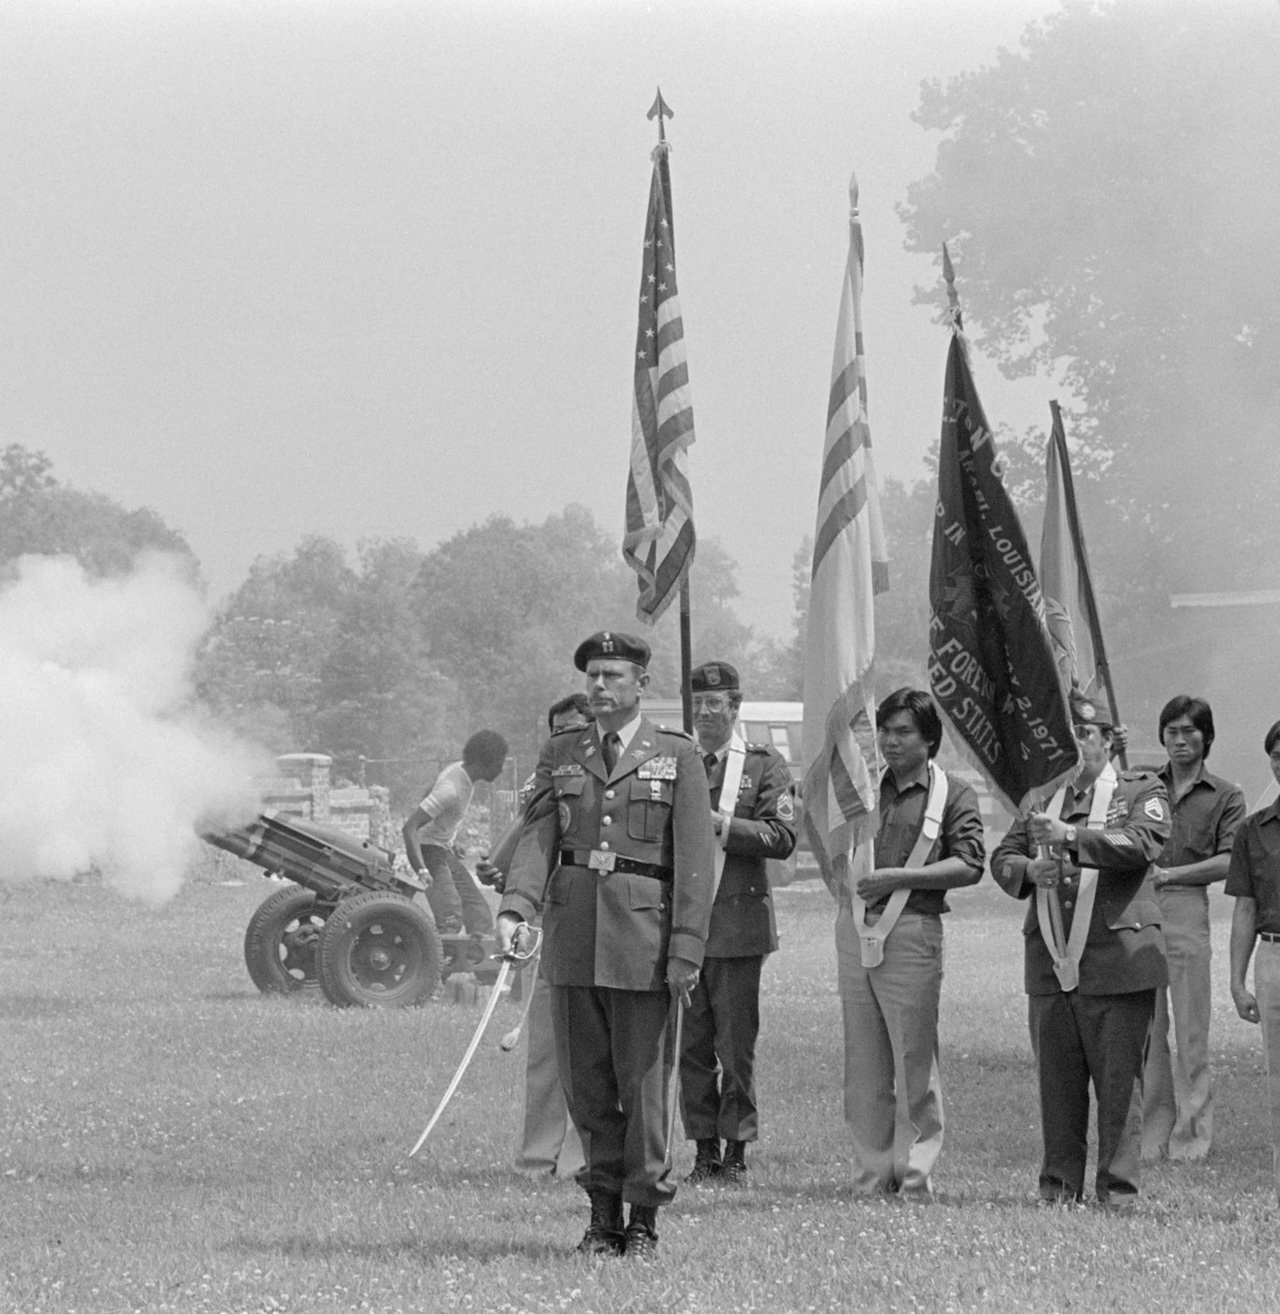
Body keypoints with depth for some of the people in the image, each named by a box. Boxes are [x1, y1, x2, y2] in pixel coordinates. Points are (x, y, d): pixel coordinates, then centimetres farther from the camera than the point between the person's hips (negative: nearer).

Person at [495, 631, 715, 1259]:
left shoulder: (677, 757, 3)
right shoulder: (559, 755, 13)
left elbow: (693, 859, -2)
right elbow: (537, 836, 2)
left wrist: (688, 947, -10)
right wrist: (513, 908, -15)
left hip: (643, 934, -3)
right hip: (573, 932, 3)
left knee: (642, 1082, 0)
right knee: (584, 1083, 6)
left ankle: (644, 1217, 8)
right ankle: (603, 1213, 15)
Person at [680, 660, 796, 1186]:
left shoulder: (765, 764, 4)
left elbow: (782, 837, -5)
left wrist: (722, 825, -16)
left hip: (737, 920, -3)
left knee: (736, 1043, -1)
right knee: (692, 1044, 3)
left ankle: (736, 1149, 5)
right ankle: (704, 1148, 9)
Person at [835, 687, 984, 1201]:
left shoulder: (953, 795, 3)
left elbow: (969, 865, -9)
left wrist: (897, 877, -15)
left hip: (912, 929, -5)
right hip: (855, 926, 5)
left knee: (914, 1058, -4)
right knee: (863, 1062, 6)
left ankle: (915, 1173, 0)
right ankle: (871, 1171, 11)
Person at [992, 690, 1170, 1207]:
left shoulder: (1141, 791, 4)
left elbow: (1143, 844, -15)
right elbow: (1001, 857, 15)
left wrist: (1071, 836, -23)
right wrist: (1028, 870, -8)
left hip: (1117, 958, -4)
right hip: (1050, 961, 4)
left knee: (1118, 1079, -3)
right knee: (1056, 1080, 6)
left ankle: (1118, 1185, 3)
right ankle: (1060, 1182, 14)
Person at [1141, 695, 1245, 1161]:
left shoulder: (1225, 797, 10)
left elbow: (1227, 861, -1)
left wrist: (1168, 874, -9)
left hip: (1186, 909, -2)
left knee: (1190, 1030, -5)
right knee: (1146, 1029, 0)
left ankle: (1191, 1137, -2)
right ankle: (1151, 1135, 4)